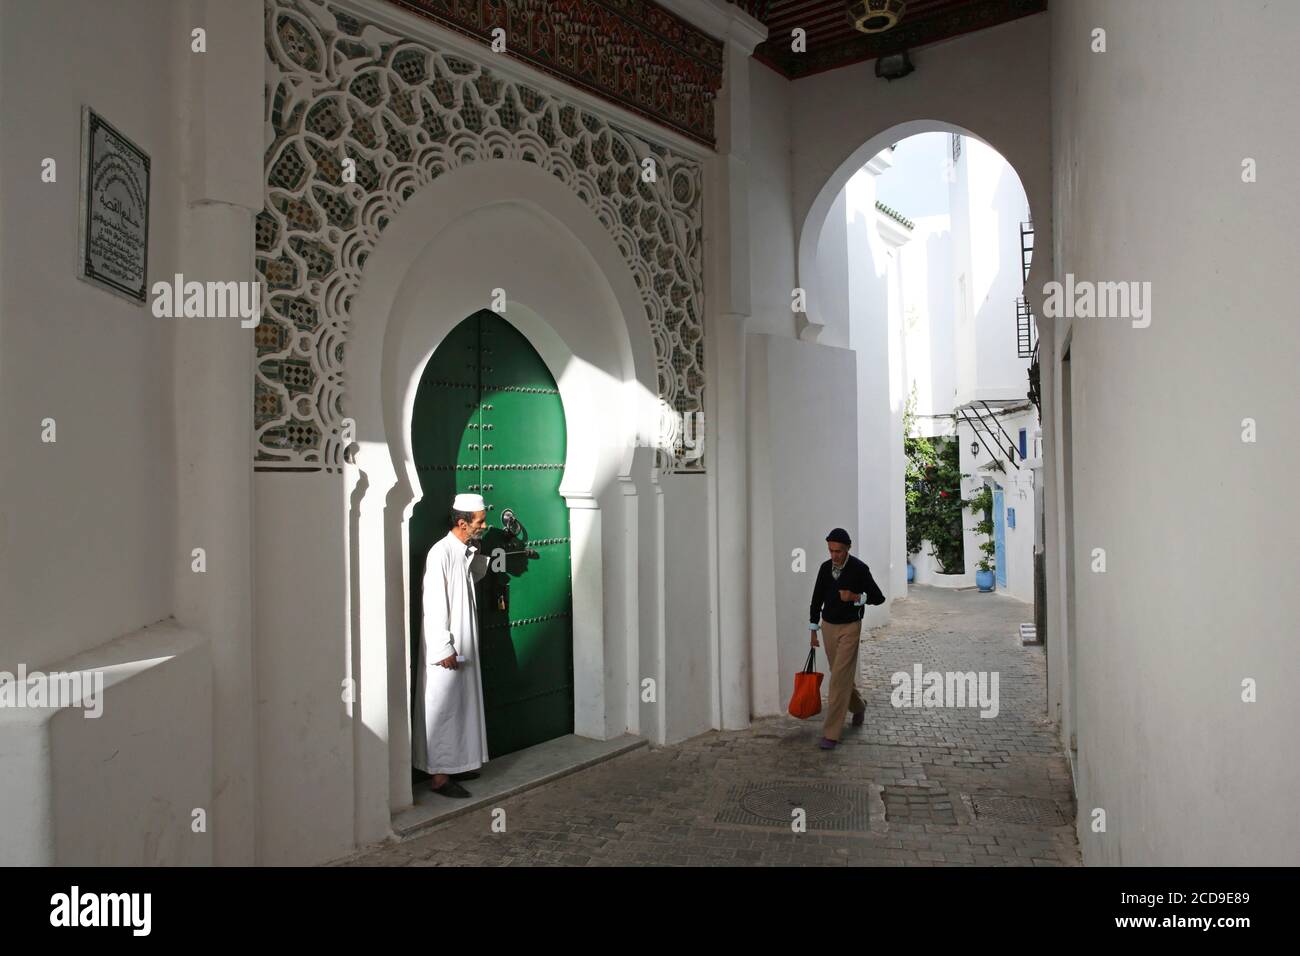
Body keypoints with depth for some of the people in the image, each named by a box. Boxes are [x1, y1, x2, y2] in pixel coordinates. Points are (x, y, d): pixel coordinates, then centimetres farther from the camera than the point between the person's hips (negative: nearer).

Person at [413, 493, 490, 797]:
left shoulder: (467, 551, 7)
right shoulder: (441, 552, -18)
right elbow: (433, 606, -21)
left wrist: (478, 551, 13)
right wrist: (444, 649, -21)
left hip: (464, 646, 9)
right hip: (445, 649, -9)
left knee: (462, 706, 16)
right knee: (443, 709, -2)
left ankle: (456, 765, 27)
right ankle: (439, 776, 6)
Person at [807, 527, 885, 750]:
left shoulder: (859, 569, -14)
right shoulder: (825, 568, 0)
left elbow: (878, 597, -8)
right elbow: (817, 598, 9)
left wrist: (856, 597, -25)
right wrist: (813, 629, 9)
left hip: (850, 628, -5)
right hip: (828, 627, 5)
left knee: (839, 678, -9)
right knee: (842, 674, 16)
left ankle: (831, 733, -7)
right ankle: (858, 706, 44)